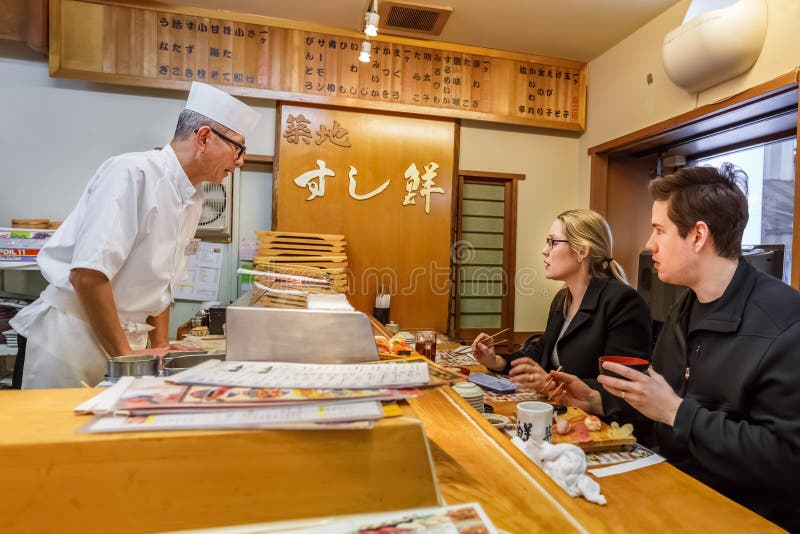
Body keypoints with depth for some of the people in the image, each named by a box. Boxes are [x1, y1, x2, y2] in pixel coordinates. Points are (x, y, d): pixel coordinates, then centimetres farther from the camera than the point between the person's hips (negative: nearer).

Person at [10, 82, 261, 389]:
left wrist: (161, 347, 9)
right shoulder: (133, 173, -19)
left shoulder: (193, 199, 6)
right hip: (74, 333, -7)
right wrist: (124, 353, -18)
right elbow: (87, 273, -24)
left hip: (126, 338, 7)